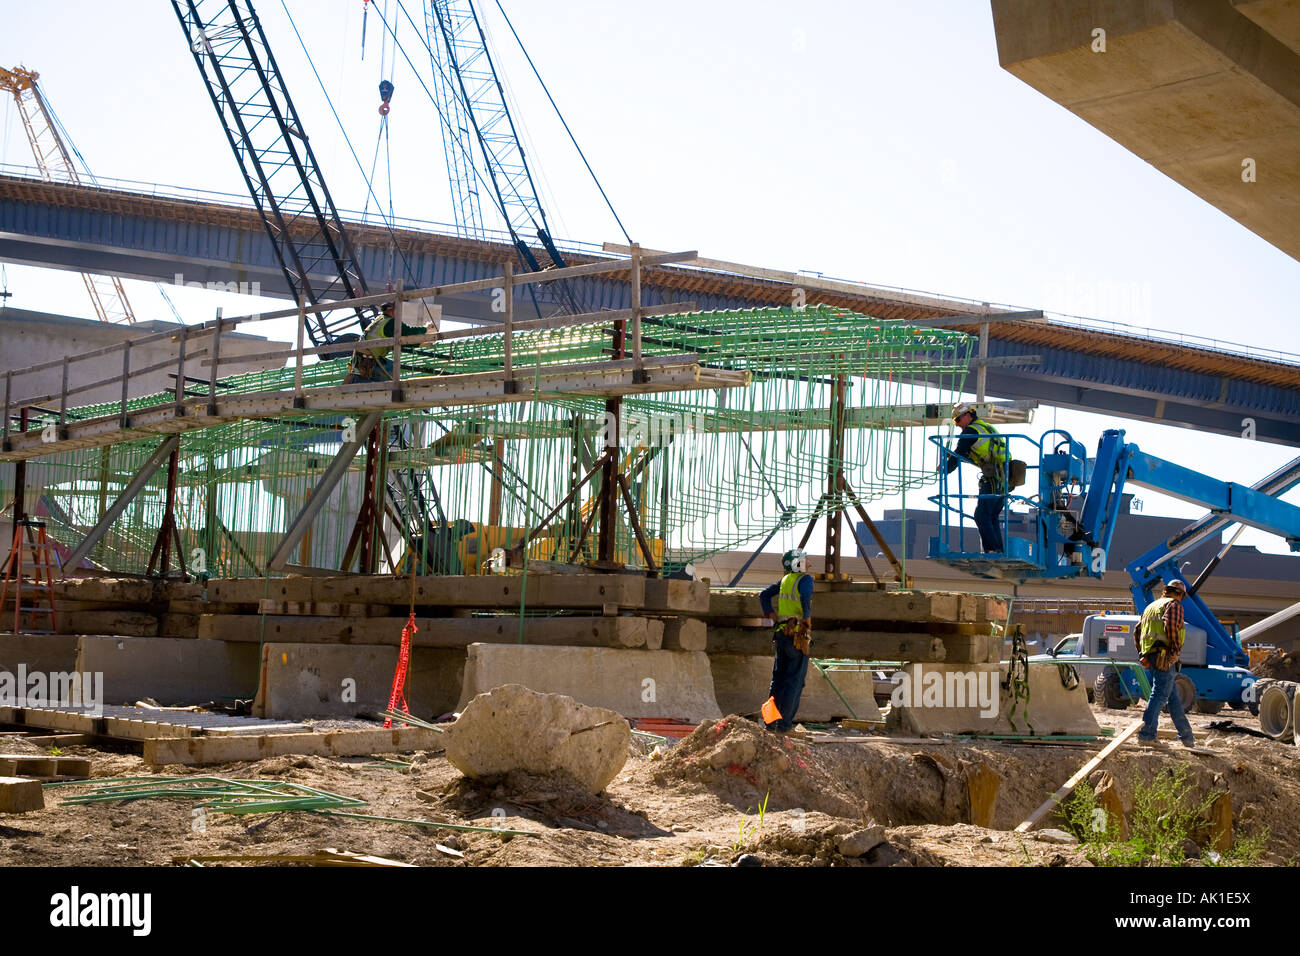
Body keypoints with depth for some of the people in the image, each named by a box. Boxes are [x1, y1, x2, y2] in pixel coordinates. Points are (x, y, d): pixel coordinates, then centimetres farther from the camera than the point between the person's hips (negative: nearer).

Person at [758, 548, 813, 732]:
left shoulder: (785, 580, 12)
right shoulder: (805, 579, -9)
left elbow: (764, 595, 15)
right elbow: (806, 598, -28)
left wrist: (772, 616, 13)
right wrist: (807, 618, -16)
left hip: (782, 634, 7)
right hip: (798, 635, -7)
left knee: (778, 677, 13)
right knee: (795, 679, -1)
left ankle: (770, 720, 11)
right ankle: (784, 722, -3)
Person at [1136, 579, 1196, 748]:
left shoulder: (1151, 607, 24)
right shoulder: (1174, 605, -1)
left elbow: (1138, 630, 22)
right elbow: (1171, 626, -18)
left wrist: (1143, 654, 22)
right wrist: (1176, 650, -14)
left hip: (1149, 657, 9)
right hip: (1164, 658, -9)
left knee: (1173, 697, 13)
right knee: (1160, 695, -11)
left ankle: (1187, 737, 18)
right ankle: (1146, 734, -19)